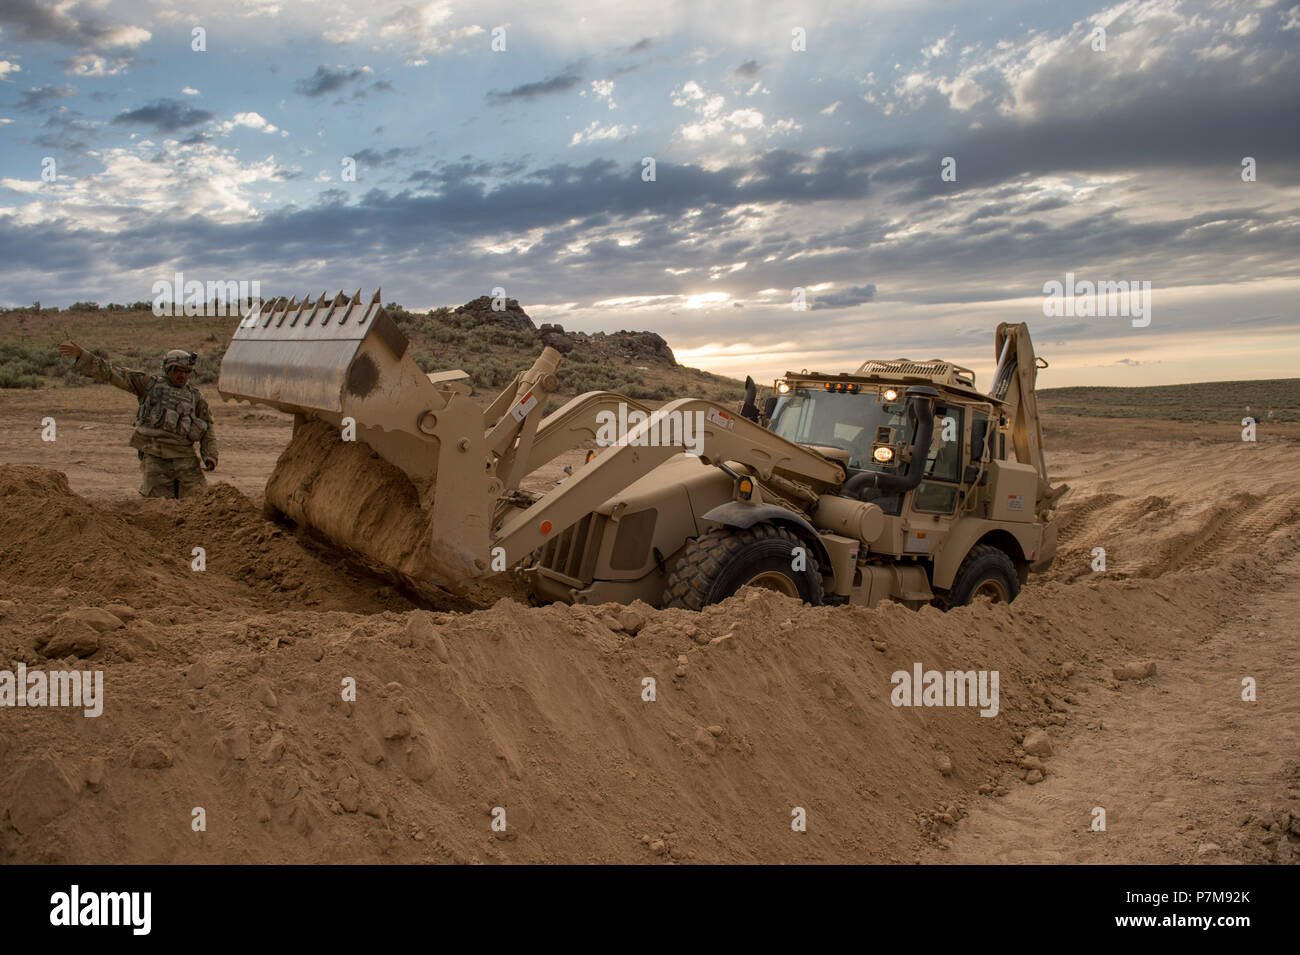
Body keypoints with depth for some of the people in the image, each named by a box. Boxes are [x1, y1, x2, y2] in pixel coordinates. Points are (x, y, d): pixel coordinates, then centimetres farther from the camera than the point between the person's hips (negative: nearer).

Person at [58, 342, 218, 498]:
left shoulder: (195, 396, 13)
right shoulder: (151, 384, 10)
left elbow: (207, 431, 14)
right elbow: (114, 374, 6)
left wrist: (210, 456, 0)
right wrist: (82, 355, 1)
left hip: (184, 458, 1)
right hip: (154, 456, -1)